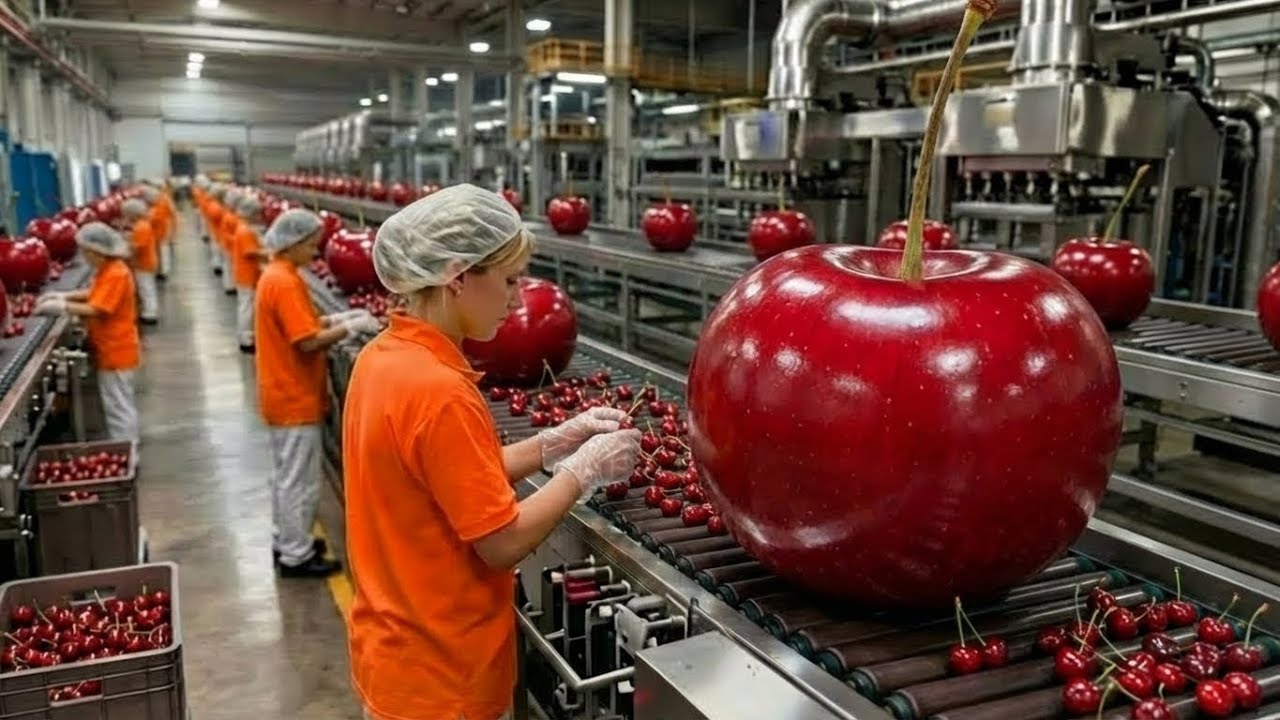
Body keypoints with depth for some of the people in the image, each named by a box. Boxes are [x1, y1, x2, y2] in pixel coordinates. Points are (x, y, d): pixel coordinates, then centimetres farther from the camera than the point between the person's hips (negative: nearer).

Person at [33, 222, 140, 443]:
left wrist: (60, 306, -21)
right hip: (112, 349, 10)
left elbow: (94, 309, -26)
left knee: (118, 406, -2)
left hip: (116, 351, -10)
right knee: (120, 404, 19)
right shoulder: (108, 270, 8)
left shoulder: (115, 275, -23)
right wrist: (63, 296, 7)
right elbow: (94, 294, 18)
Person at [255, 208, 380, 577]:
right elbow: (308, 341, -25)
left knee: (286, 474, 19)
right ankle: (296, 555, 10)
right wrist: (350, 327, -16)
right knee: (299, 479, 0)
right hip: (296, 397, -10)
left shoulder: (274, 275, 10)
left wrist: (336, 319, 6)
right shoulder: (286, 283, -21)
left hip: (282, 394, 10)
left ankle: (286, 541, 30)